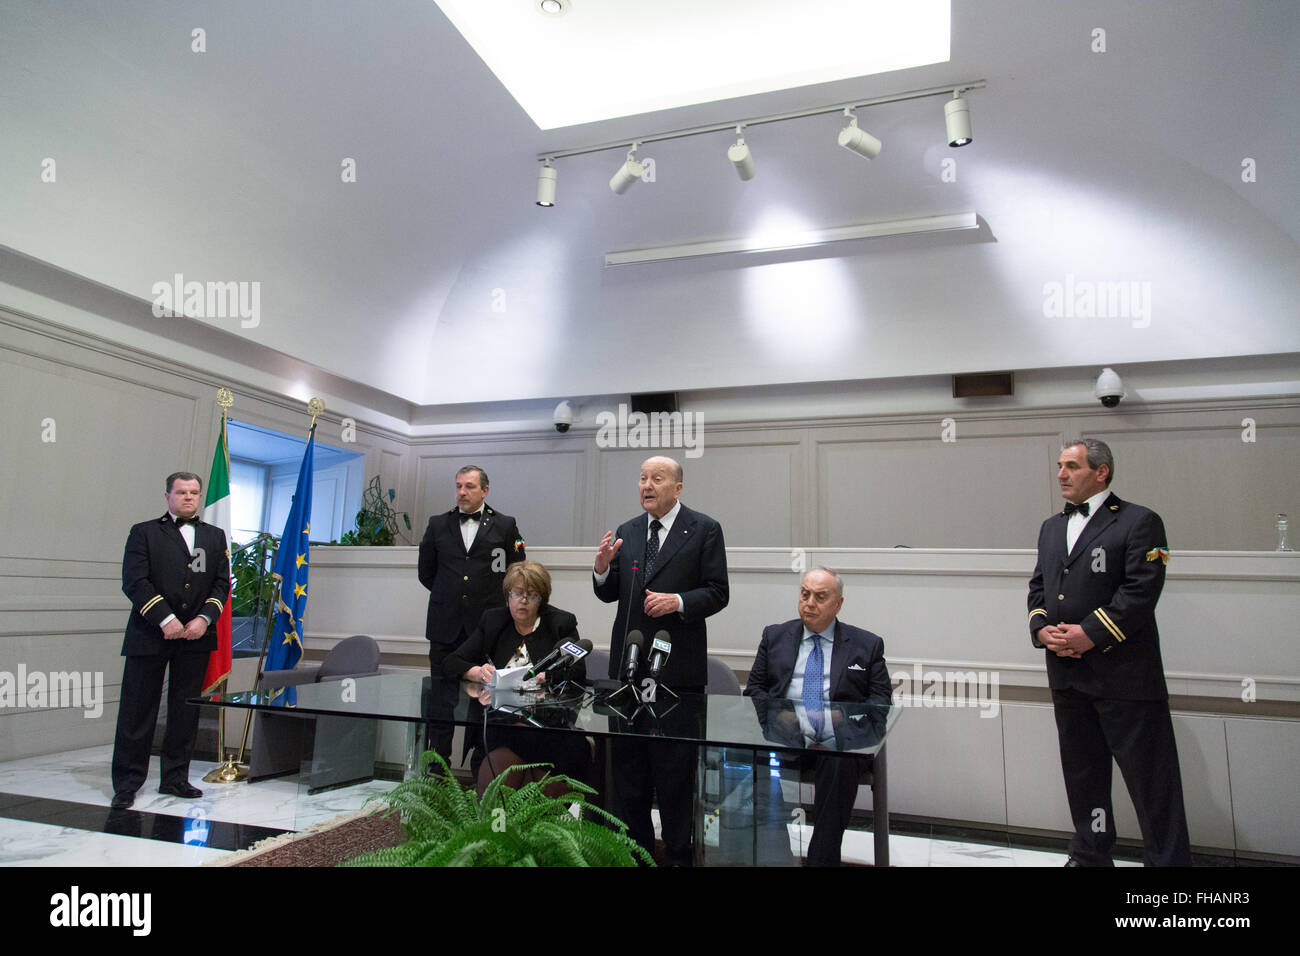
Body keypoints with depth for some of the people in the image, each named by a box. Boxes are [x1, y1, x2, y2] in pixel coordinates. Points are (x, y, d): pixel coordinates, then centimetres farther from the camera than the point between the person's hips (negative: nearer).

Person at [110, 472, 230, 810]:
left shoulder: (215, 536, 14)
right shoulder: (144, 532, 4)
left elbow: (222, 582, 9)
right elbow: (134, 582, -6)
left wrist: (204, 618, -7)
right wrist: (166, 620, -15)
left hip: (196, 635, 3)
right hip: (150, 636, -3)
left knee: (186, 710, 7)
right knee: (138, 710, 2)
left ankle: (175, 778, 17)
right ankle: (126, 783, 12)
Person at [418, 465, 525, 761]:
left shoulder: (504, 525, 4)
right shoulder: (438, 524, 10)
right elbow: (426, 572, 17)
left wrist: (490, 597, 9)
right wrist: (451, 595, 13)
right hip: (446, 625, 2)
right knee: (441, 697, 7)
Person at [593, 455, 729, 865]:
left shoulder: (704, 530, -2)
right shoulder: (626, 531, 11)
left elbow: (717, 593, -5)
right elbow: (610, 594, 12)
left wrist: (679, 601, -21)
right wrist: (602, 568, -8)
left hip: (677, 666, -5)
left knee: (674, 767, 5)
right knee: (627, 762, 14)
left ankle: (678, 853, 22)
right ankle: (635, 846, 30)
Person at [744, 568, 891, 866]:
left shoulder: (867, 645, 15)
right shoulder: (774, 636, 19)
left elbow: (881, 702, 9)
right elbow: (754, 689, 16)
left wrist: (843, 716, -9)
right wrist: (776, 713, -5)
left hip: (840, 741, -1)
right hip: (785, 737, 1)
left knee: (840, 763, -36)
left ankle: (822, 858, -24)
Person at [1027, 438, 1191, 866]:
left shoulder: (1139, 521, -5)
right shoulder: (1051, 527, 16)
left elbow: (1141, 590, -15)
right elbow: (1038, 586, 14)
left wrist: (1090, 634, -19)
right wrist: (1042, 629, -4)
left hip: (1124, 674, -7)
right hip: (1066, 673, 7)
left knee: (1151, 777, 0)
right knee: (1082, 771, 18)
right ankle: (1091, 856, 32)